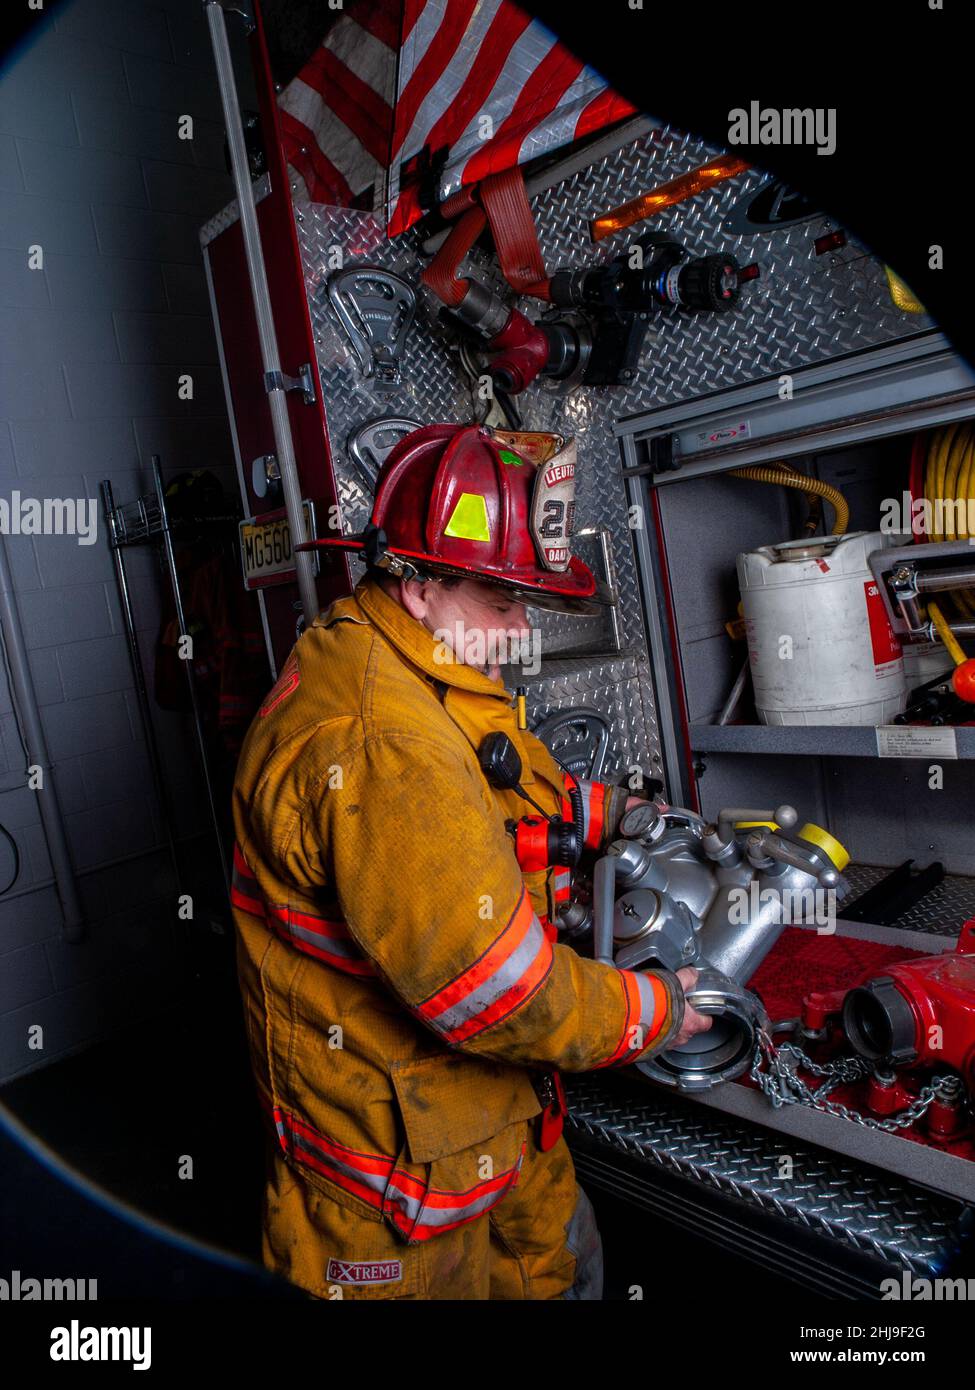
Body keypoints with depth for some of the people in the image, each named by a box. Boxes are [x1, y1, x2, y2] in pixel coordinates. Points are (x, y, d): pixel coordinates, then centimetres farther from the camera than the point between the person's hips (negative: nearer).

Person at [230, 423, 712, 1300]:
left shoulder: (403, 673, 1)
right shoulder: (379, 748, -34)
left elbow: (506, 795, 18)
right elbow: (494, 986, -31)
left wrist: (605, 811, 7)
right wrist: (654, 1013, -16)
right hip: (398, 1139, -9)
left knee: (559, 1265, 26)